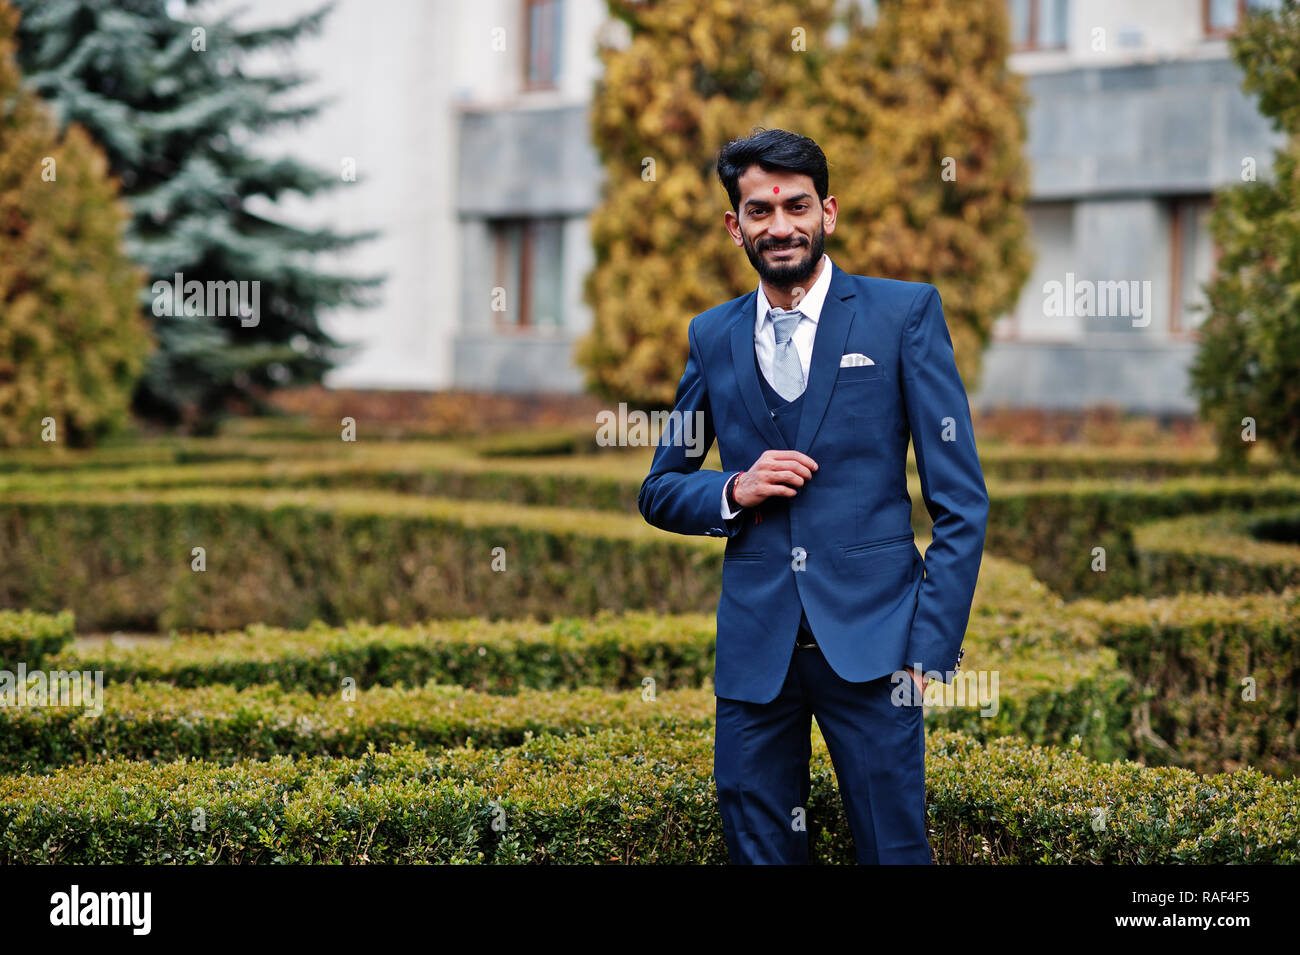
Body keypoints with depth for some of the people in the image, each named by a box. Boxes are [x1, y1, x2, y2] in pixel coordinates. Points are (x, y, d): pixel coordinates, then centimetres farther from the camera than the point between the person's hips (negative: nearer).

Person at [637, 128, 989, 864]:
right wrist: (733, 492, -3)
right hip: (754, 649, 3)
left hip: (870, 639, -3)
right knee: (760, 851, 7)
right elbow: (659, 491, 19)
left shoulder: (905, 313, 2)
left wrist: (934, 647, -8)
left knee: (894, 849, -3)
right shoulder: (714, 336, 12)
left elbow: (961, 499, 0)